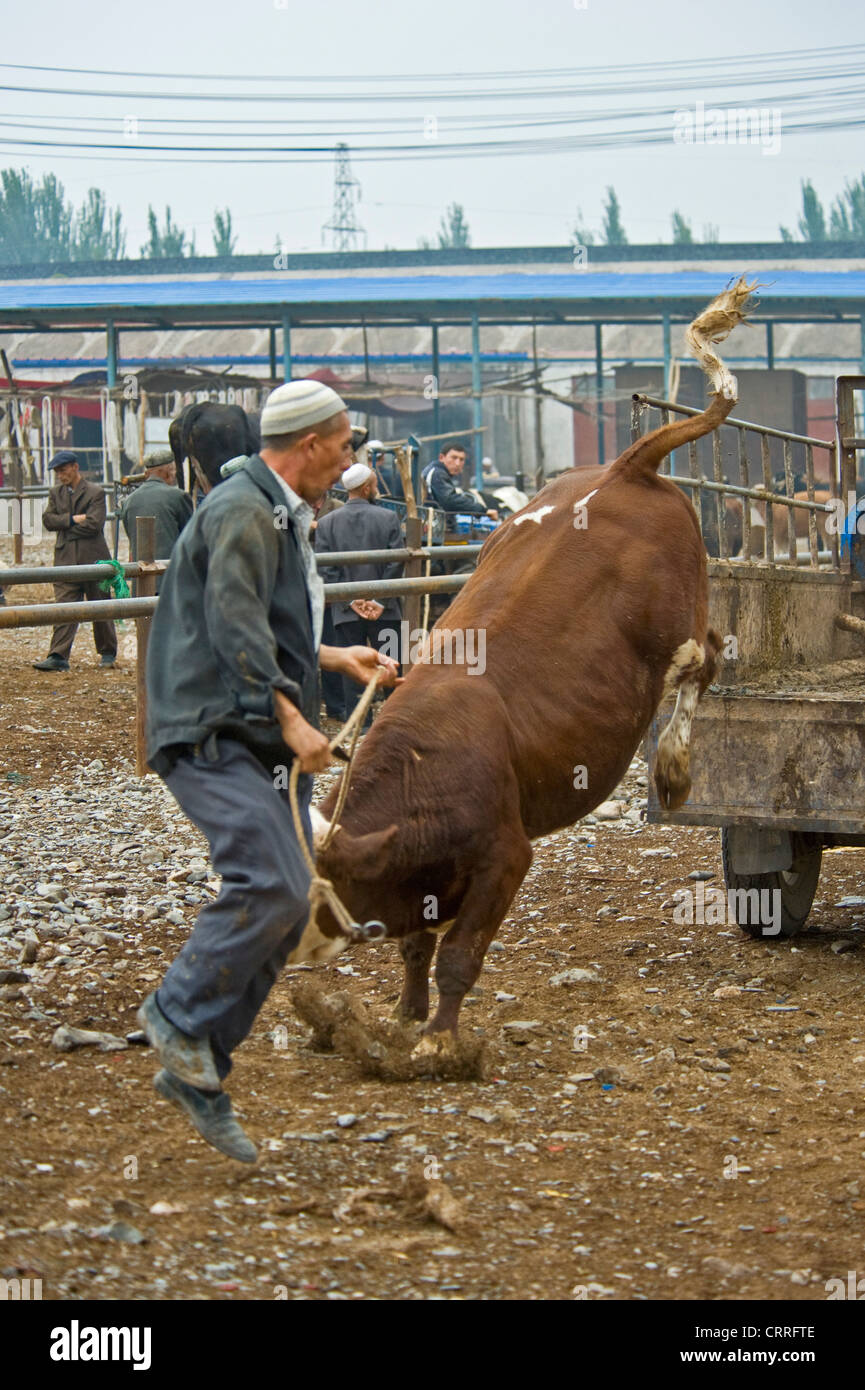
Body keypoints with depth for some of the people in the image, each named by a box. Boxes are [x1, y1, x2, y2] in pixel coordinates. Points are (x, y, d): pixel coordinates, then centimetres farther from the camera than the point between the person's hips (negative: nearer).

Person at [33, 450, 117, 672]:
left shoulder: (95, 493, -4)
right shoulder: (56, 493, 13)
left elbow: (94, 525, -14)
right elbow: (47, 520, 1)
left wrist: (65, 526, -7)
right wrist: (73, 519, -12)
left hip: (93, 558, -3)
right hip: (66, 560, 3)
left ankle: (108, 653, 22)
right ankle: (58, 657, -13)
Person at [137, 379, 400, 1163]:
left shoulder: (282, 518, 22)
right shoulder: (242, 514, -11)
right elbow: (235, 628, -21)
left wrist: (338, 659, 36)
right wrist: (291, 718, -26)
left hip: (267, 745, 10)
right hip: (214, 737, -10)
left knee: (286, 907, 5)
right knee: (272, 887, -23)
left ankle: (197, 1072, 11)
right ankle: (178, 1016, -4)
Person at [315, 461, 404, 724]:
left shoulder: (327, 522, 1)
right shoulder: (388, 518, -2)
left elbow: (325, 570, -4)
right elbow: (396, 564, -7)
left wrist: (352, 600, -4)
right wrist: (380, 601, -5)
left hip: (346, 613, 1)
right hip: (385, 613, -1)